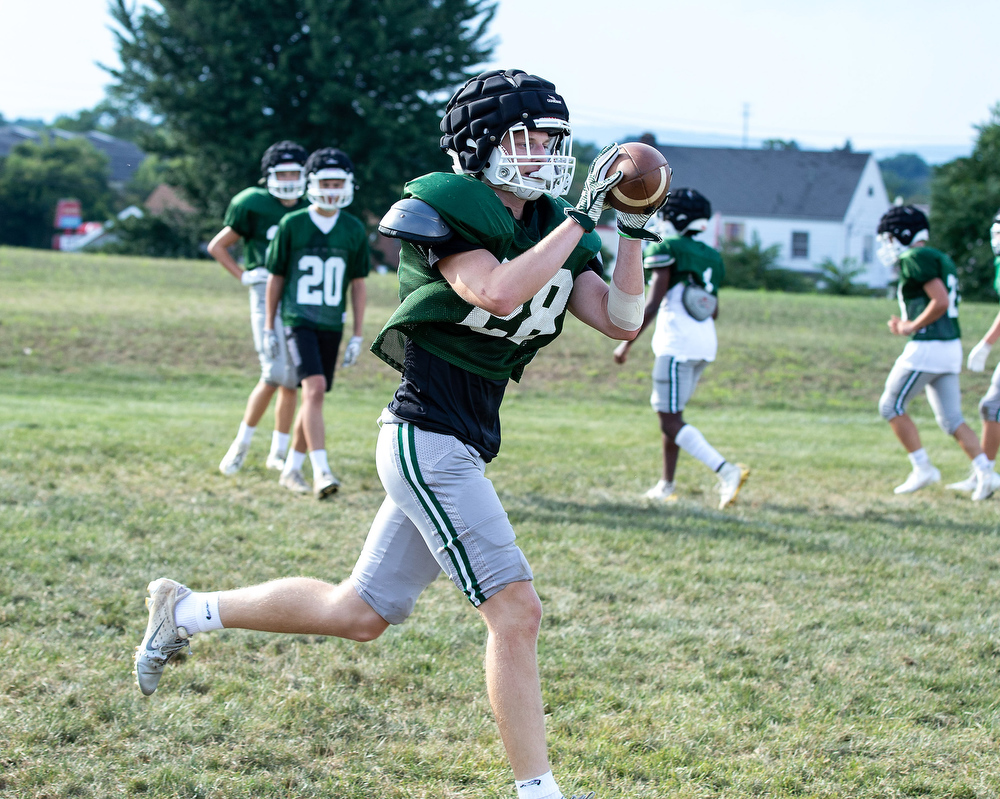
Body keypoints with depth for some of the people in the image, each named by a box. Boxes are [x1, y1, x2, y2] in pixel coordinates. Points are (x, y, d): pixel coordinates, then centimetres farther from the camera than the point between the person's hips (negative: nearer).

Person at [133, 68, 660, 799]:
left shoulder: (549, 228, 12)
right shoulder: (451, 214, -11)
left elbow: (621, 322, 8)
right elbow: (498, 294, -28)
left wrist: (634, 232, -3)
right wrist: (581, 220, -24)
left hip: (458, 451, 9)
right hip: (427, 441, -9)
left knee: (359, 614, 17)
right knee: (516, 611, -12)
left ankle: (187, 612, 32)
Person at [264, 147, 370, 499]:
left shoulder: (354, 230, 4)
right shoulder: (292, 226, -3)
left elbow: (358, 284, 9)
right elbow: (276, 278, 5)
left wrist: (358, 336, 6)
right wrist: (269, 328, 5)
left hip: (331, 325, 4)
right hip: (298, 321, -4)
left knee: (313, 397, 7)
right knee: (315, 388, -19)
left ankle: (291, 470, 21)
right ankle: (321, 472, -25)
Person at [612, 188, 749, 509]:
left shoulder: (666, 250, -9)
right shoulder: (710, 257, 14)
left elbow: (653, 305, -15)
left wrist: (626, 343, -9)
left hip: (676, 343, -8)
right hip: (705, 343, 8)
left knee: (671, 422, -8)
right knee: (670, 414, 20)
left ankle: (726, 471, -24)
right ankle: (666, 485, 24)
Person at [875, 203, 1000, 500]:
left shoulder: (916, 259, -13)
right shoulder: (939, 259, 17)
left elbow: (941, 302, -22)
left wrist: (912, 327, -11)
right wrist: (906, 324, 13)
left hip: (927, 347, -9)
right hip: (950, 345, 9)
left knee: (891, 406, 4)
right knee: (951, 418, 10)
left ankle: (922, 468, 2)